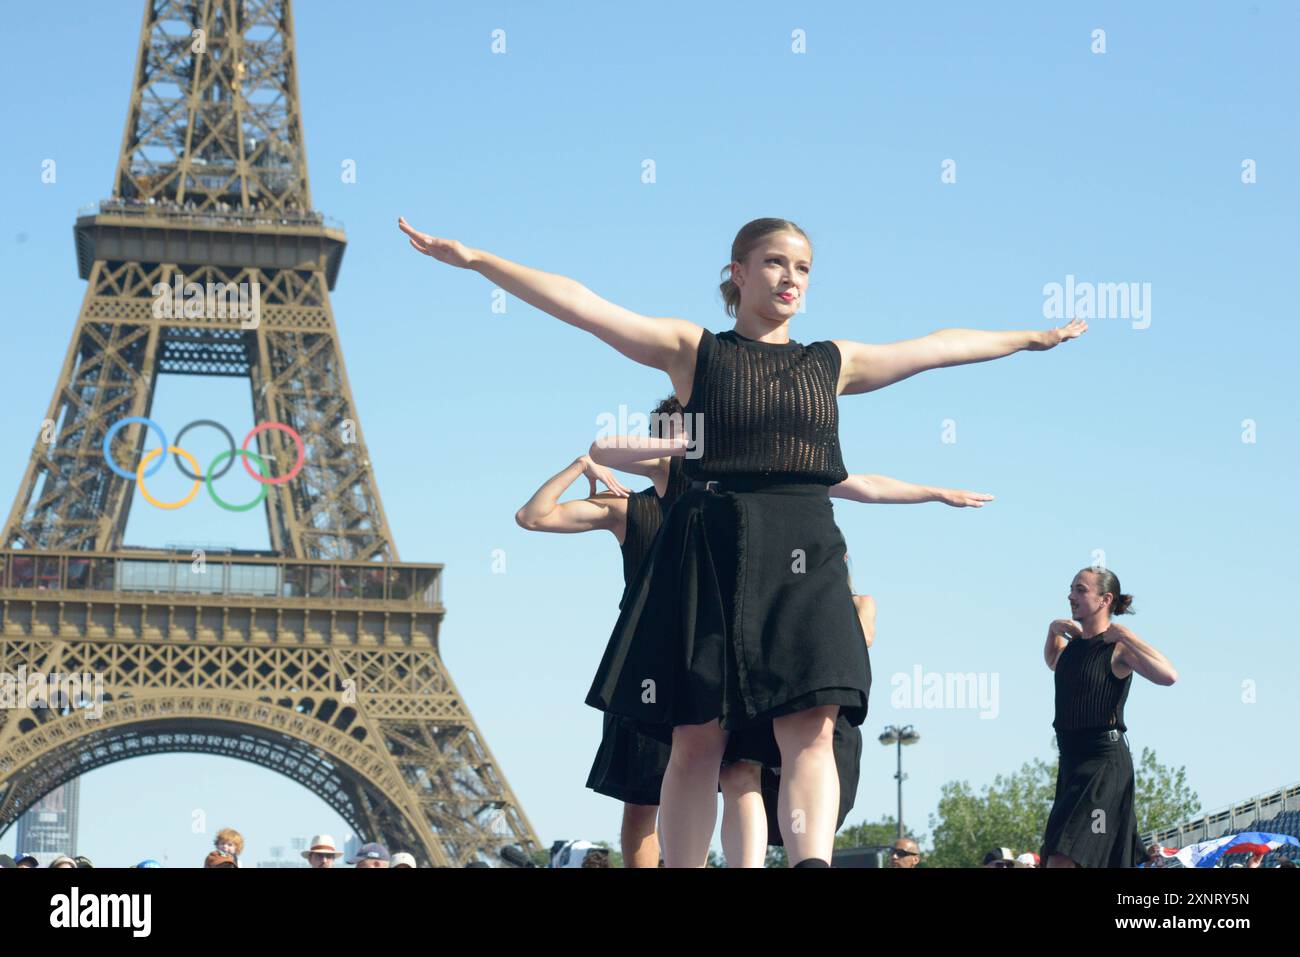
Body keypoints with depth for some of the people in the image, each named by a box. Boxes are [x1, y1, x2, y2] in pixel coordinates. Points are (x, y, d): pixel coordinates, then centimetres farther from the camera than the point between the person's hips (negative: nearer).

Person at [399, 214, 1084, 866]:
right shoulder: (693, 350, 7)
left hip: (803, 558, 2)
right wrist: (476, 259, -9)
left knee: (810, 725, -16)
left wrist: (1030, 338, 37)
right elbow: (581, 305, -2)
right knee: (696, 737, -4)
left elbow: (941, 347, 28)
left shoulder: (834, 362, 17)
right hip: (709, 551, -2)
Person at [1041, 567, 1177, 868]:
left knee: (1062, 858, -20)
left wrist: (1124, 635, -23)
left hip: (1104, 760, -9)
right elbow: (1052, 662, 37)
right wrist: (1053, 630, 17)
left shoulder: (1118, 648, -12)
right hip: (1072, 759, 9)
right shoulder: (1072, 643, 12)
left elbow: (1168, 675, -29)